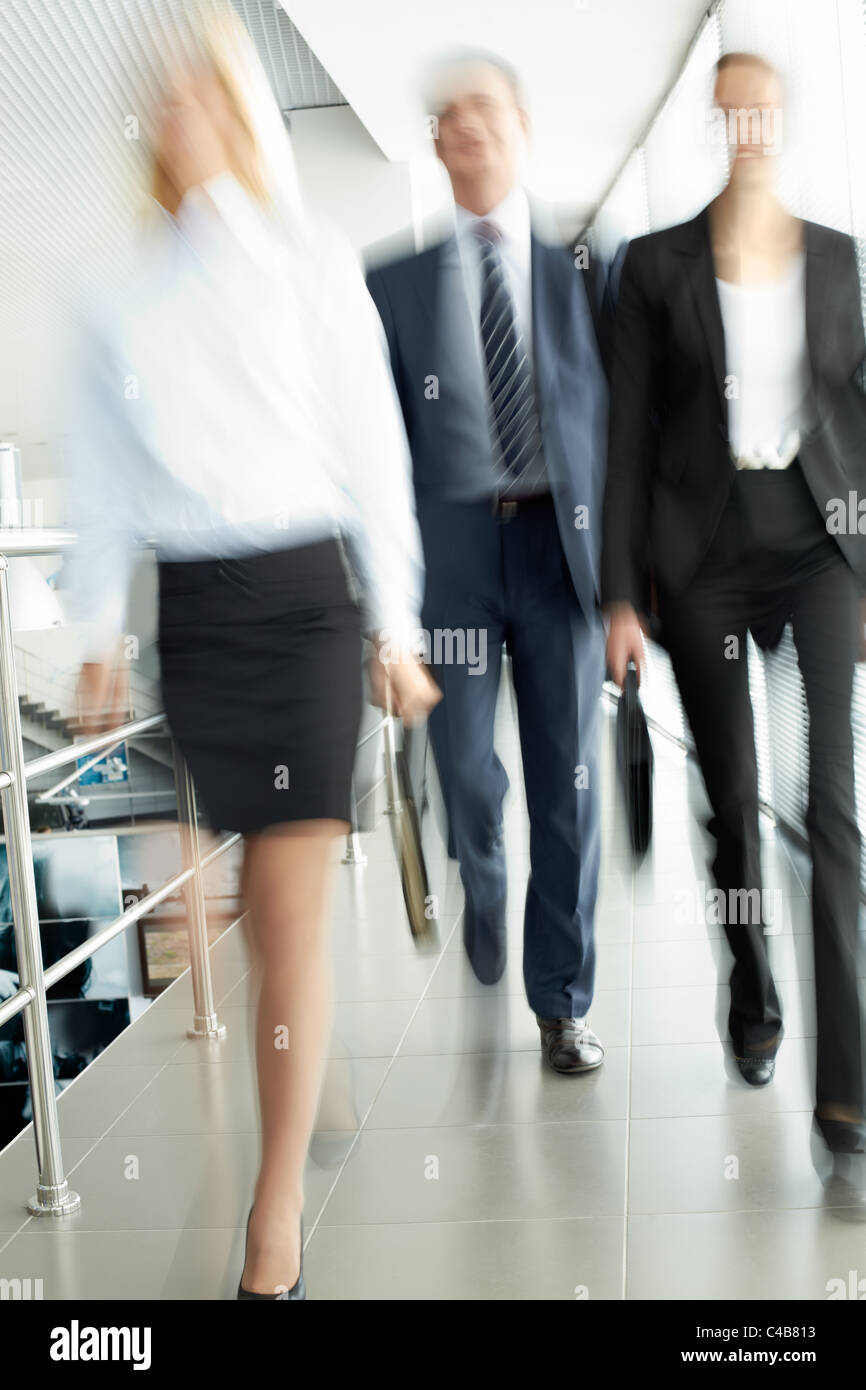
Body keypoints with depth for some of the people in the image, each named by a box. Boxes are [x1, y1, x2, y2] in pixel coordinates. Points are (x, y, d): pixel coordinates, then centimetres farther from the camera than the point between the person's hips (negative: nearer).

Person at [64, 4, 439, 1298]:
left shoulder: (313, 266, 2)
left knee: (293, 904, -6)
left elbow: (373, 451, 1)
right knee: (264, 887, 12)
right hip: (193, 599, 3)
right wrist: (100, 634, 7)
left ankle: (277, 1226, 3)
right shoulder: (115, 286, 8)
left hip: (305, 586, -3)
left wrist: (395, 631, -1)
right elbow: (104, 471, 10)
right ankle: (308, 1099, 35)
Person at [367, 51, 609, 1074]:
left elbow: (618, 407, 5)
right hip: (449, 543, 0)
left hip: (564, 540, 0)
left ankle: (561, 1002, 17)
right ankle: (484, 890, 39)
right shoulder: (393, 276, 5)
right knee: (463, 768, 7)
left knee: (569, 784, 3)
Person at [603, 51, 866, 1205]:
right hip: (703, 556, 0)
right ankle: (754, 997, 35)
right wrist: (622, 595, -5)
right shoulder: (657, 264, 4)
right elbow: (629, 435, 0)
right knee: (733, 801, 8)